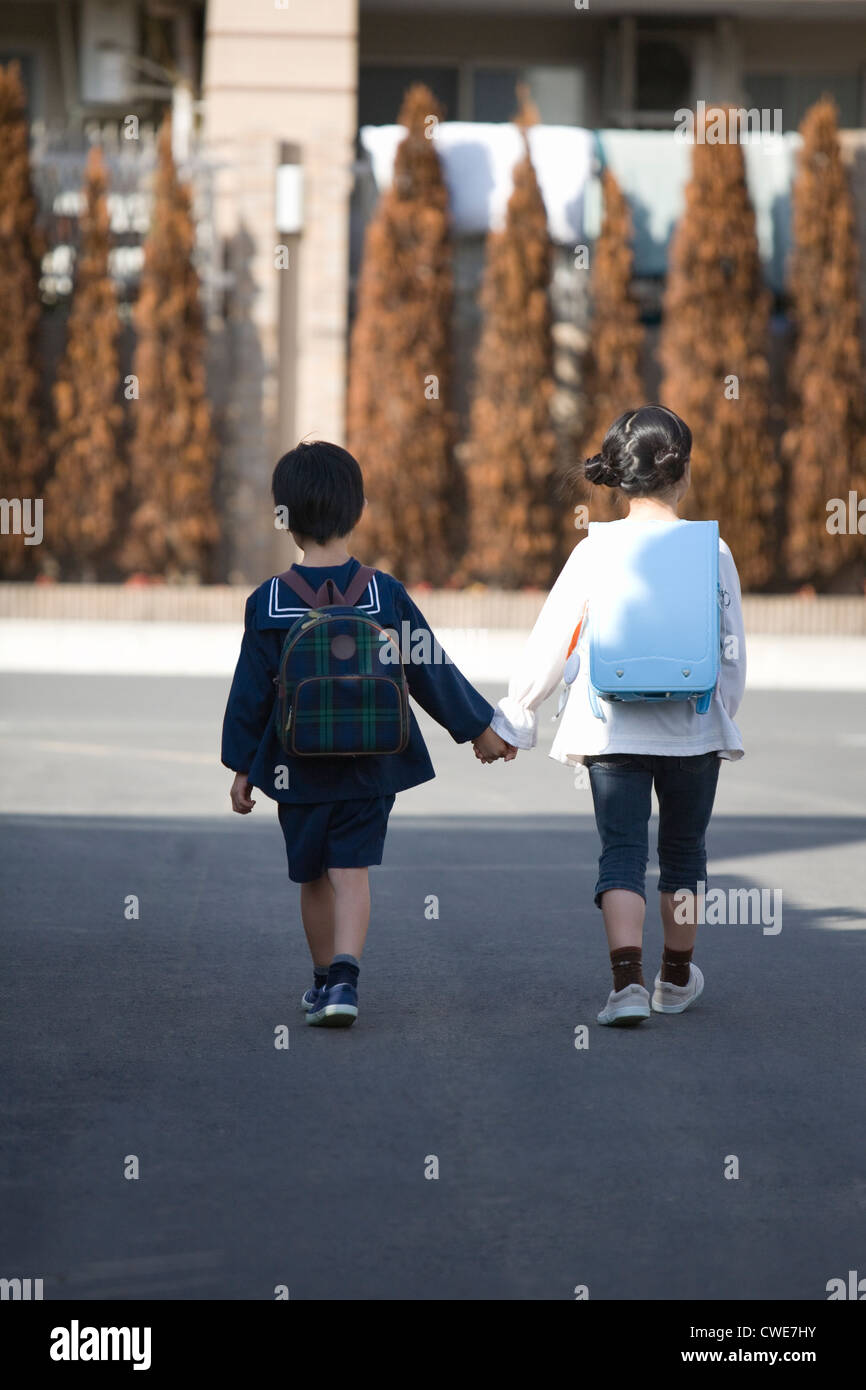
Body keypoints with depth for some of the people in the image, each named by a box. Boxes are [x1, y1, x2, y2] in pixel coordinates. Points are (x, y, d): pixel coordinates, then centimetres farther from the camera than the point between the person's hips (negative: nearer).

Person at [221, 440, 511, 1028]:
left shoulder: (268, 603, -9)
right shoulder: (385, 594, -9)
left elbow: (251, 693, -2)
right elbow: (431, 672, -1)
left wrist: (242, 767, 9)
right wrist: (479, 728, 12)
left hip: (297, 769, 1)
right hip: (371, 764, -1)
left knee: (315, 877, 15)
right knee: (352, 870, 1)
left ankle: (325, 980, 27)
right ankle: (344, 978, -16)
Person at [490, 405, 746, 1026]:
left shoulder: (594, 550, -5)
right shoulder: (711, 551, -5)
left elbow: (549, 645, -2)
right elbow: (734, 651, 1)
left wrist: (515, 717, 8)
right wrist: (723, 719, 17)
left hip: (613, 729, 0)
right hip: (692, 729, 1)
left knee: (622, 851, 2)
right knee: (684, 850, 17)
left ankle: (628, 981, -16)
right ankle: (676, 979, 31)